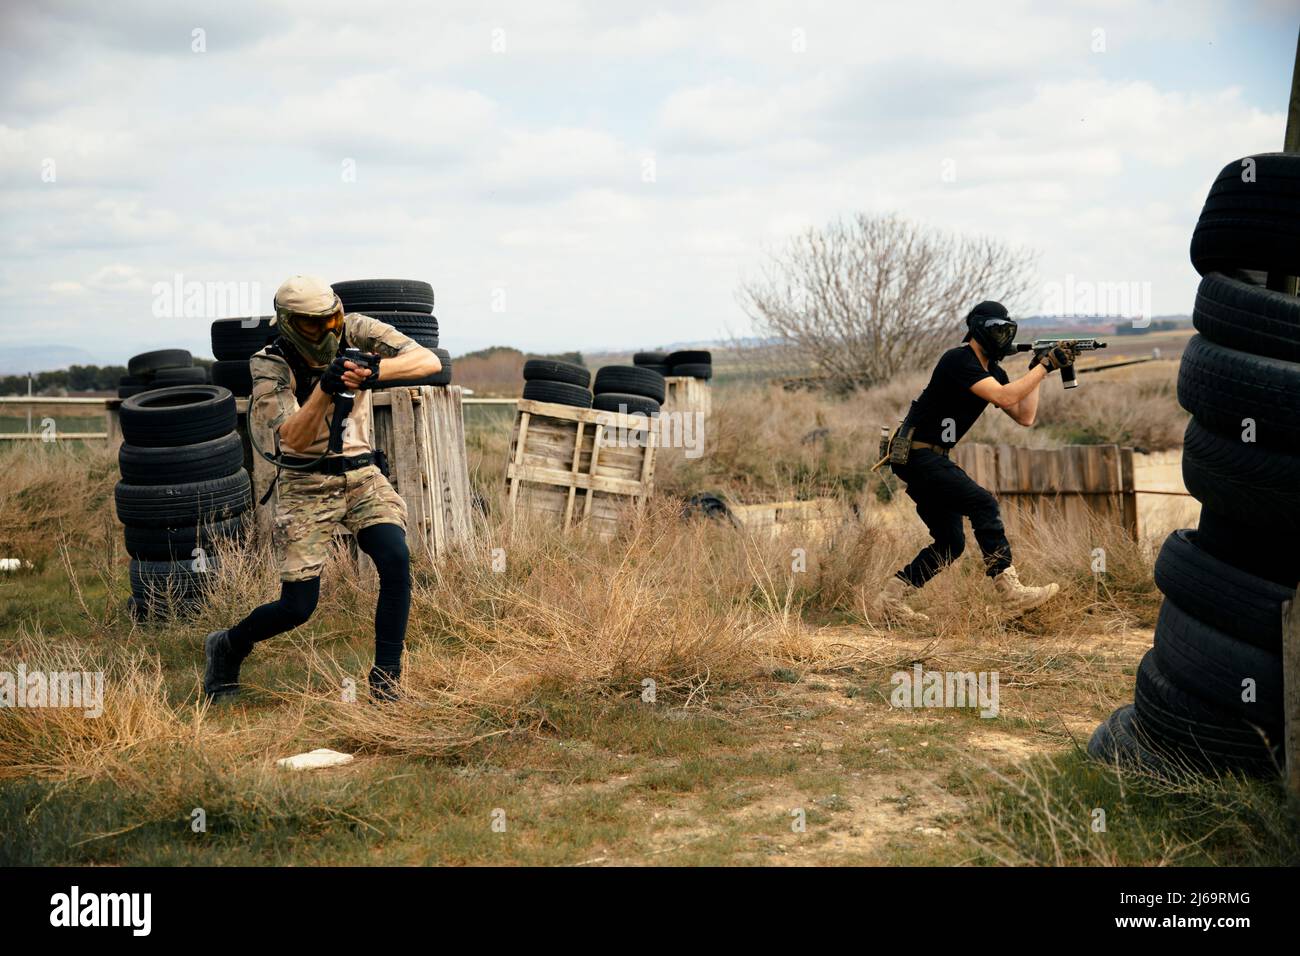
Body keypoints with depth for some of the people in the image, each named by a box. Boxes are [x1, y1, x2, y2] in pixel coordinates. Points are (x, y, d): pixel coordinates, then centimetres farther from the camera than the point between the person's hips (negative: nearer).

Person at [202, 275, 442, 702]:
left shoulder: (355, 331, -7)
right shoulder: (271, 366, -13)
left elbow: (430, 361, -17)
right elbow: (294, 439, -24)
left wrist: (375, 371, -34)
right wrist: (325, 389, -39)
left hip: (363, 476, 3)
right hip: (308, 486, -3)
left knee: (396, 562, -23)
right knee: (298, 606, -6)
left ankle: (385, 680, -9)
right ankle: (226, 647, 26)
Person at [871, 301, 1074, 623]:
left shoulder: (992, 371, 13)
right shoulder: (959, 360, -16)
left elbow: (1025, 417, 8)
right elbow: (1004, 397, -26)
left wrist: (1036, 368, 2)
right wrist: (1046, 366, -20)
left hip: (931, 458, 10)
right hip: (917, 454, -10)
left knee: (950, 544, 8)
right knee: (983, 503, -20)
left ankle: (890, 601, 13)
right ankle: (1011, 592, -22)